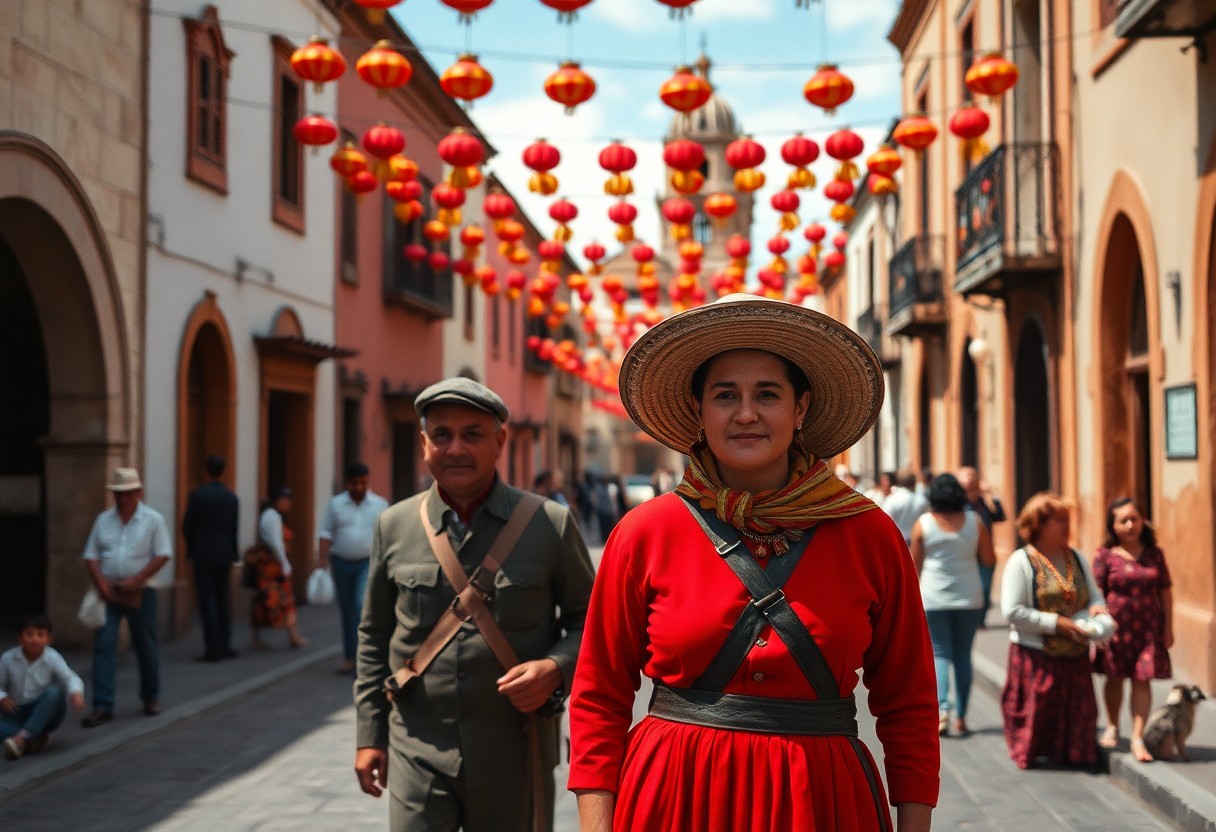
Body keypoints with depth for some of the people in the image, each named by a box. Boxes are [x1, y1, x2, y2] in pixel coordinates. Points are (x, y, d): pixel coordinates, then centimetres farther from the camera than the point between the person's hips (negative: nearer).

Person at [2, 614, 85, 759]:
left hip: (45, 713, -1)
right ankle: (35, 738, -27)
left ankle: (22, 737, -37)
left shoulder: (53, 658, -13)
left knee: (54, 692, -35)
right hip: (17, 713, 1)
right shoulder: (7, 659, -8)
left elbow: (69, 678, -21)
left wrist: (76, 693, -43)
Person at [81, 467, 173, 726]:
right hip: (108, 592, 2)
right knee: (103, 645, -7)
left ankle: (151, 698, 27)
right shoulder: (103, 520, 8)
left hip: (140, 592, -2)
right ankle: (102, 706, -7)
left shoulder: (153, 520, -2)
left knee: (146, 646, 8)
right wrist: (101, 582, -9)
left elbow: (163, 555, -7)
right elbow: (91, 556, 7)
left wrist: (137, 579, -16)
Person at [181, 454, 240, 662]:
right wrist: (234, 553, 17)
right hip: (225, 555, 4)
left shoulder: (197, 495, -9)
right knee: (223, 600, 12)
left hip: (203, 555, -4)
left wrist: (191, 547, 11)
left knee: (207, 601, -2)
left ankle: (214, 648, -6)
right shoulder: (232, 497, 3)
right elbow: (235, 529, 5)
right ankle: (225, 645, 13)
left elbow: (187, 526, -7)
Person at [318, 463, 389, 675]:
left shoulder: (380, 504, 0)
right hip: (341, 563, 2)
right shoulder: (335, 504, 2)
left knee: (363, 605, -20)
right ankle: (349, 657, 19)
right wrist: (323, 560, -9)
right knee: (346, 612, 9)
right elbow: (326, 534, 1)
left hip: (368, 563, -2)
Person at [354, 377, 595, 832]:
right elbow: (374, 638, 11)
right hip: (417, 755, 1)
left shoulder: (550, 524, -3)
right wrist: (369, 734, 9)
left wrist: (554, 668, -14)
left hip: (514, 757, -1)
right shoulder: (394, 526, 4)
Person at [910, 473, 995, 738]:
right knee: (963, 656, 9)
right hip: (968, 598, 1)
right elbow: (989, 559, 1)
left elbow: (915, 565, 0)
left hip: (934, 599, -1)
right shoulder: (974, 521, -2)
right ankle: (961, 717, 9)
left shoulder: (923, 523, -5)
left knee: (939, 654, 3)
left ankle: (942, 709, -16)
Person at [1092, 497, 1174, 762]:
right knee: (1114, 678, 13)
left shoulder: (1154, 554, 3)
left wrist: (1168, 627, 5)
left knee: (1142, 680, -3)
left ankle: (1137, 738, 0)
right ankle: (1112, 727, 33)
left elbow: (1165, 591, 7)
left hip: (1147, 627, 1)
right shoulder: (1105, 555, -4)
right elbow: (1097, 594, -5)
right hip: (1117, 626, -1)